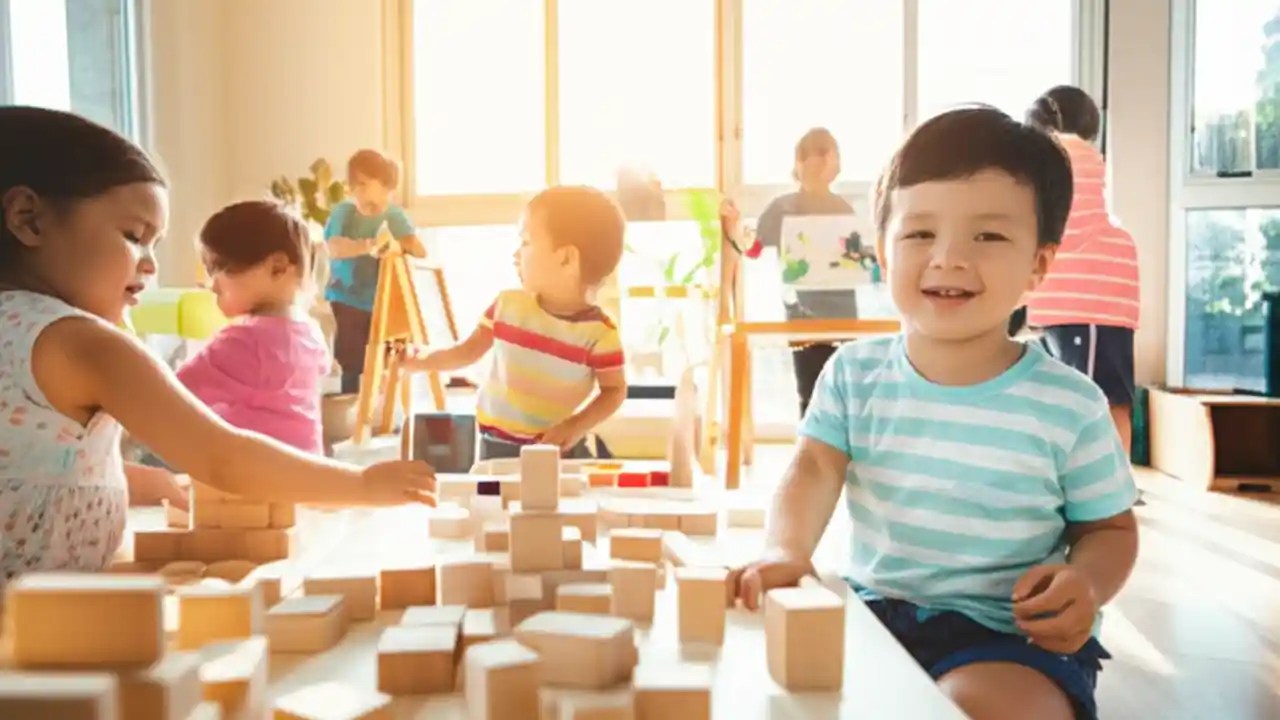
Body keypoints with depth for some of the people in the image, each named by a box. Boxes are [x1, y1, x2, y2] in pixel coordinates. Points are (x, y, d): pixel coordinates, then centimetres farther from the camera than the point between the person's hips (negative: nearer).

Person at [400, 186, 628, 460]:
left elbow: (615, 390, -7)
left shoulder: (598, 332, -16)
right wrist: (422, 358, -4)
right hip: (497, 445, 3)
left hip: (559, 447, -3)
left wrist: (577, 426, -19)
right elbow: (469, 351, 7)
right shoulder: (507, 305, -3)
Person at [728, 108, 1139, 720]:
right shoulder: (855, 372, -1)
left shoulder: (1069, 405, -7)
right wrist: (786, 552, -29)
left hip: (1011, 632, -3)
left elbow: (1110, 528, 4)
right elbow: (813, 470, -8)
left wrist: (1086, 584, -18)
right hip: (872, 609, 4)